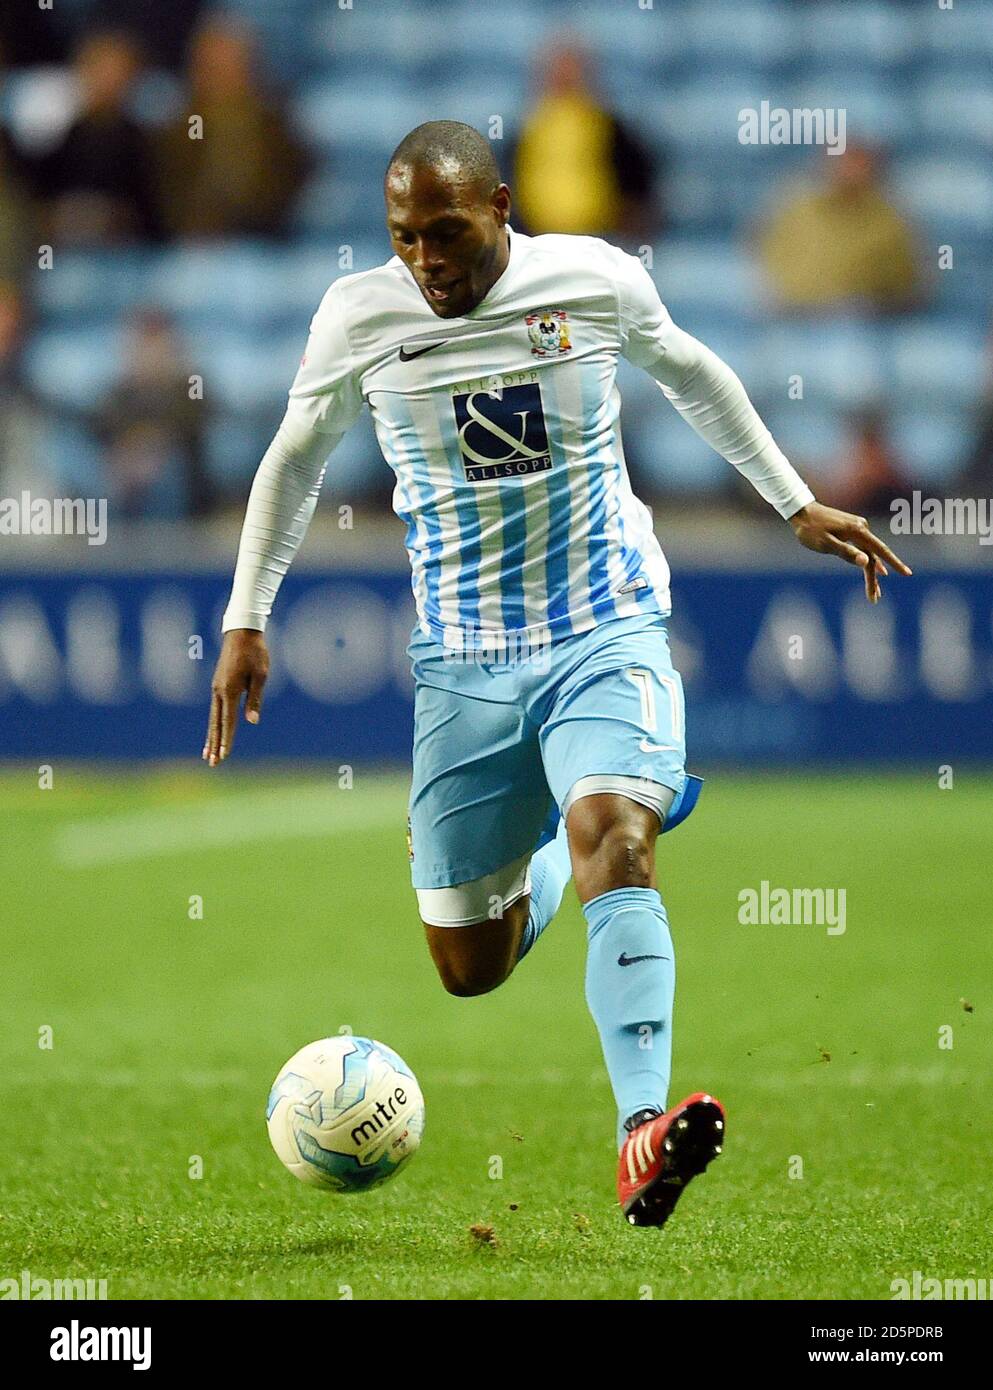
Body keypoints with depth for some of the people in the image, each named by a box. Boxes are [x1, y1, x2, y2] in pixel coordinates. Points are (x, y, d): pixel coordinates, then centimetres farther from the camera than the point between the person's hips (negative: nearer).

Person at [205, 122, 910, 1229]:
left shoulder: (596, 279, -5)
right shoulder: (358, 316, -4)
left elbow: (690, 375, 16)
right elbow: (295, 459, 13)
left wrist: (795, 504, 22)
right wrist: (246, 620, 11)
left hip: (607, 633, -2)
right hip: (463, 666, 2)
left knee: (612, 843, -31)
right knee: (469, 970, 6)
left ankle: (643, 1133, -45)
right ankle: (609, 817, 40)